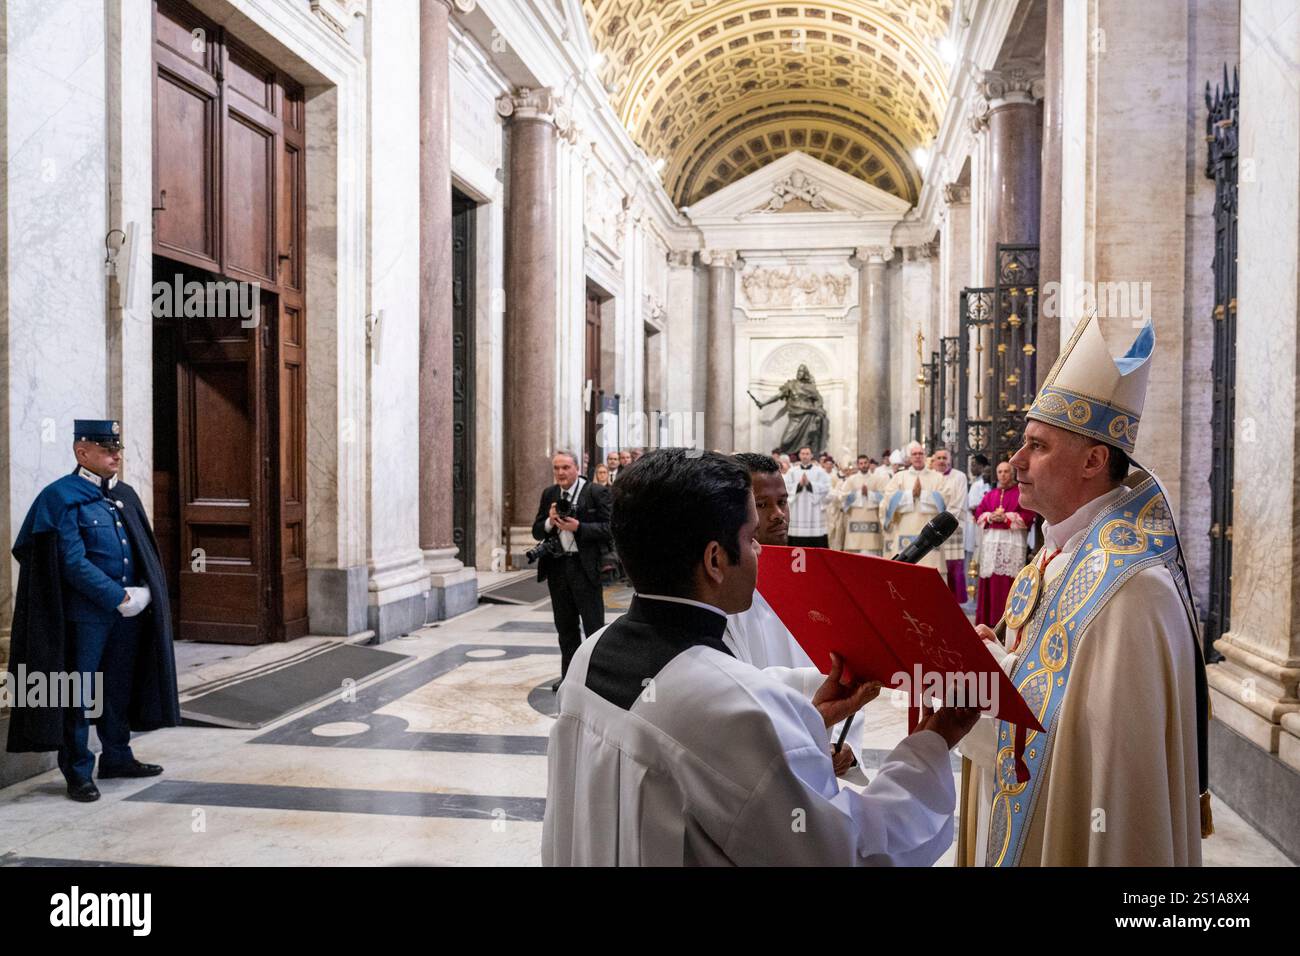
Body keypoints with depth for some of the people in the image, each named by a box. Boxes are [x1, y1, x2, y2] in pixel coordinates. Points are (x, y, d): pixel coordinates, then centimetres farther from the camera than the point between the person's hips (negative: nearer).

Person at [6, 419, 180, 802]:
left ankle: (117, 757, 30)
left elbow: (147, 552, 15)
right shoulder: (60, 497, -9)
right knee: (78, 694, 4)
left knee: (120, 688, 16)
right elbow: (73, 562, -16)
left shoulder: (125, 495, 11)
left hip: (129, 611, 7)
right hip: (84, 614, -6)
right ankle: (78, 772, 14)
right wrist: (120, 598, -16)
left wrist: (144, 592, -1)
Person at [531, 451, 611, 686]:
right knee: (565, 627, 15)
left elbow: (608, 528, -11)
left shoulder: (597, 492, -7)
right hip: (556, 567, 6)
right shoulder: (549, 494, 10)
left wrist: (578, 527, -21)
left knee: (594, 625, 0)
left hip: (585, 567, -5)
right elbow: (536, 532, 11)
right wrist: (549, 521, -10)